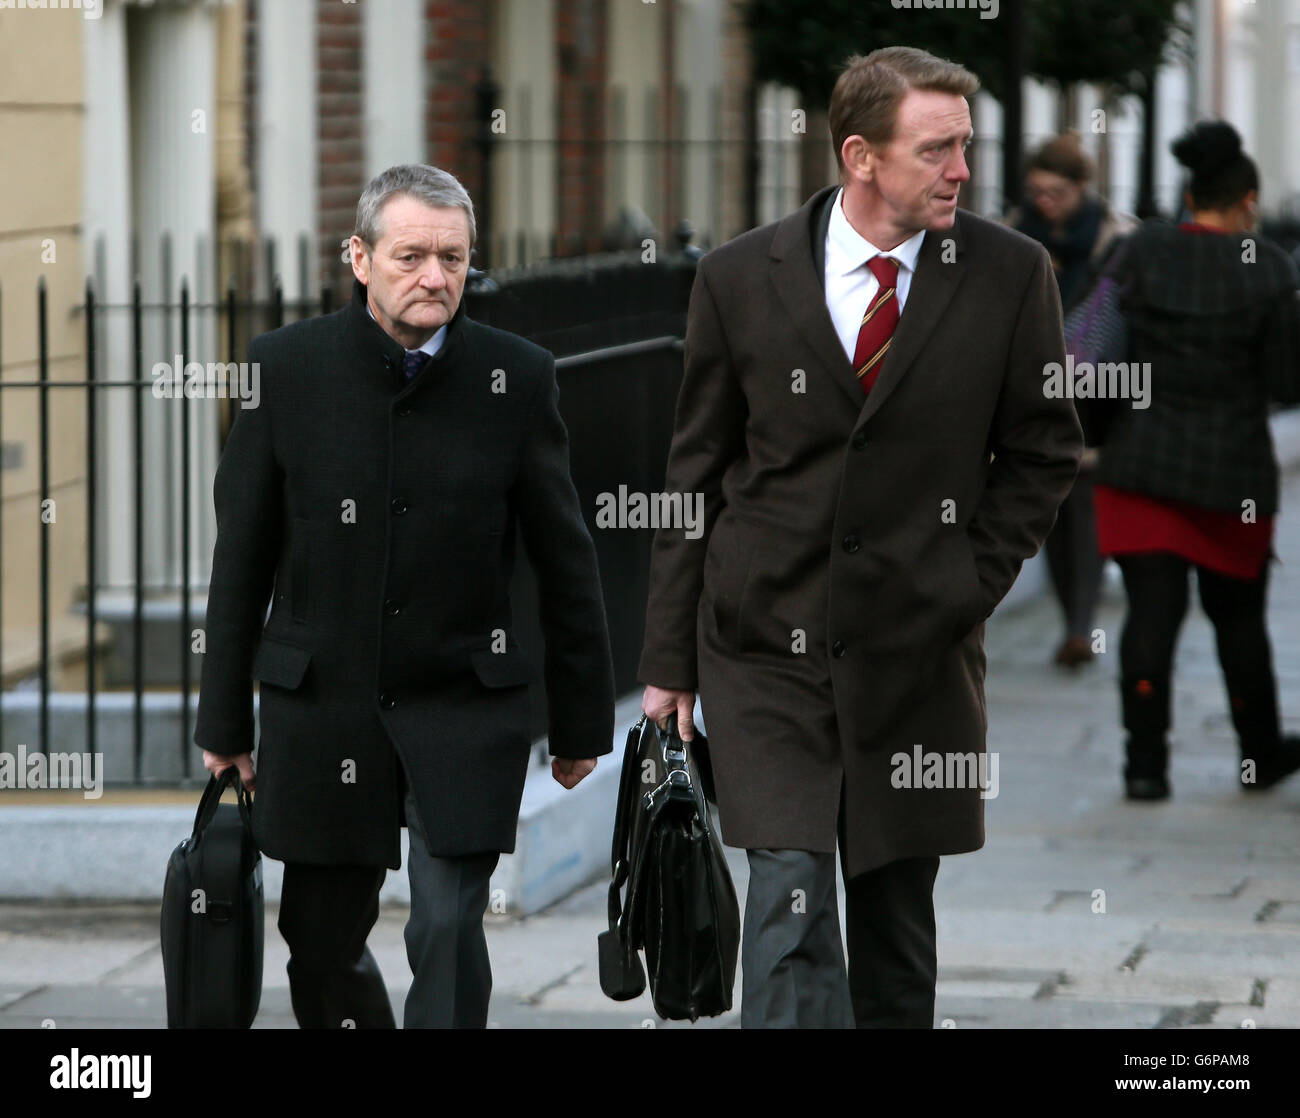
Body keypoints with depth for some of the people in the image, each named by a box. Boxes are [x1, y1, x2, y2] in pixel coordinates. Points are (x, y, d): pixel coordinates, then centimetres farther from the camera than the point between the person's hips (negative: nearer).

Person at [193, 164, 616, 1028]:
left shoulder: (517, 377, -2)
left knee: (448, 933, -13)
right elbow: (242, 558, 4)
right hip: (321, 710, 1)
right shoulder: (288, 367, -1)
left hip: (465, 711, -1)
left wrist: (582, 723, 6)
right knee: (322, 946, 9)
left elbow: (566, 561, 4)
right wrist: (225, 722, 5)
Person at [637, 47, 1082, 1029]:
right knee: (791, 899, -12)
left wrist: (975, 579, -1)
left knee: (898, 914, 10)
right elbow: (695, 474, 5)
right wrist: (669, 660, 4)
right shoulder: (741, 278, -1)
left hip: (920, 653, 1)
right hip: (766, 646, -1)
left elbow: (1045, 449, 10)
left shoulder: (1009, 274, 0)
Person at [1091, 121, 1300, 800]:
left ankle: (1145, 763, -4)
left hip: (1140, 461, 1)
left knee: (1152, 610, 2)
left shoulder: (1143, 253, -3)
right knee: (1237, 613, 14)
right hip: (1232, 467, -1)